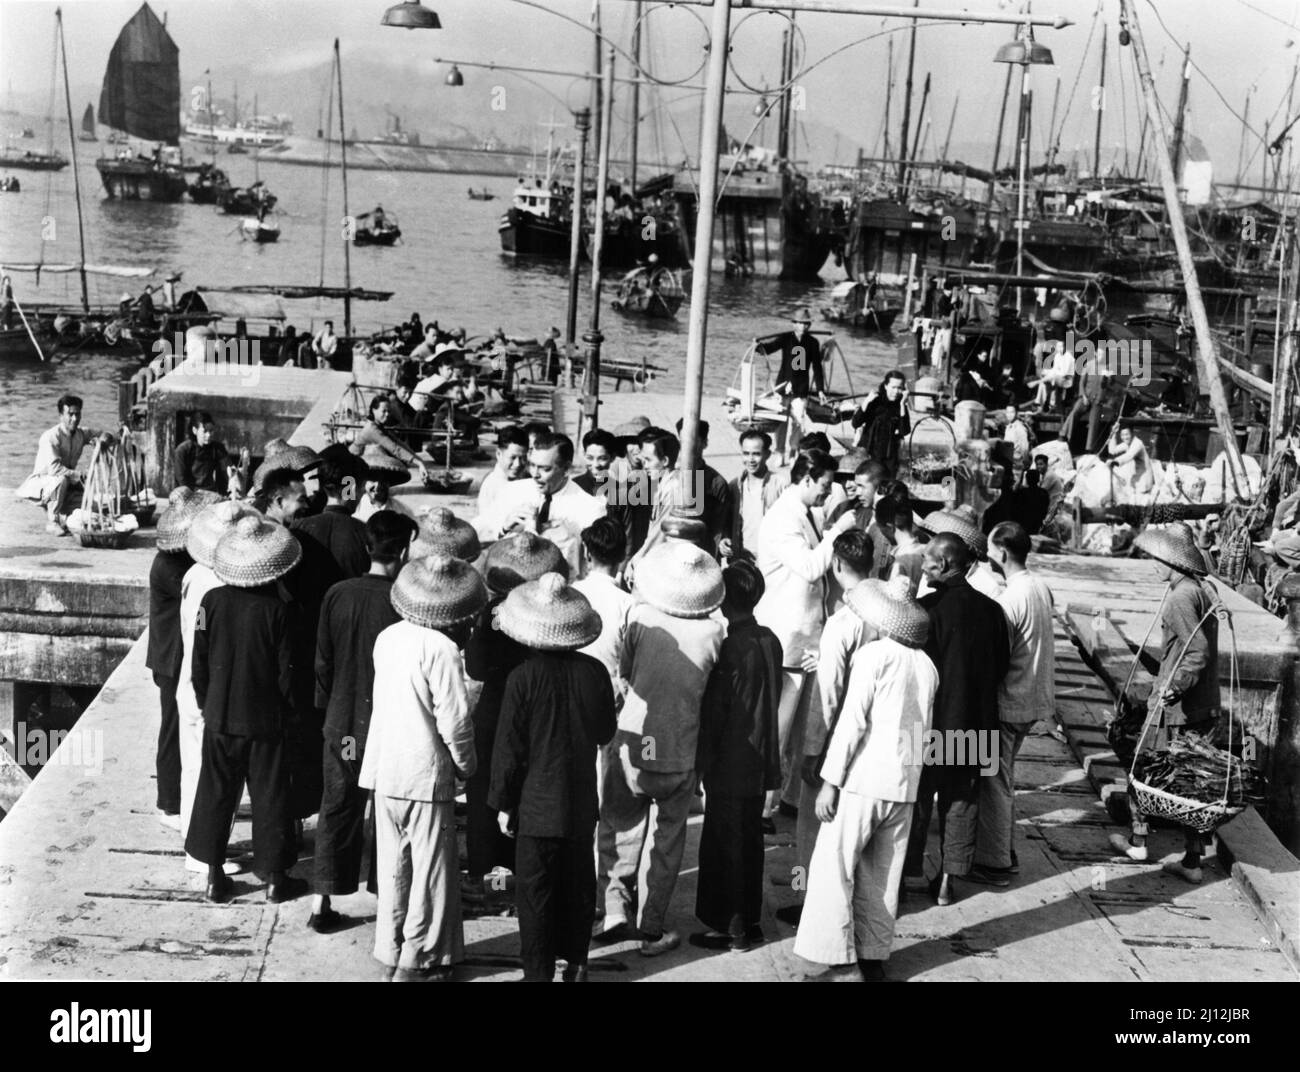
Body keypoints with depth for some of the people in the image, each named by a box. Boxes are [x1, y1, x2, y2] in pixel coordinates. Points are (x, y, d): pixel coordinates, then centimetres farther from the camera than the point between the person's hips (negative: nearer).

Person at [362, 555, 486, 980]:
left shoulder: (388, 637, 4)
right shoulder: (442, 650, -17)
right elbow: (454, 718, -17)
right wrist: (466, 763, -1)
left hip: (384, 769, 7)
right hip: (427, 773, -7)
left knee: (393, 865, 16)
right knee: (431, 869, 5)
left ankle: (390, 951, 26)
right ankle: (417, 961, 10)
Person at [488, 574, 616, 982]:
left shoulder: (523, 678, -17)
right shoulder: (595, 672, -7)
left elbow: (509, 748, -11)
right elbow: (605, 733, 6)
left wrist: (504, 802, -1)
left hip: (537, 806, -4)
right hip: (582, 804, 4)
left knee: (535, 892, 6)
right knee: (578, 884, 16)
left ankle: (539, 971, 11)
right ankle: (575, 962, 26)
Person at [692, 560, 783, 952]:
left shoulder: (731, 647, -19)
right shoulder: (770, 640, 3)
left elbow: (714, 711, -17)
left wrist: (703, 761, -10)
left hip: (729, 765, -7)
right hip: (761, 761, 7)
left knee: (724, 846, 2)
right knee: (749, 842, 16)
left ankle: (729, 928, 8)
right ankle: (750, 921, 25)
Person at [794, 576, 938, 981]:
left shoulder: (873, 654, -9)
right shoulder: (927, 664, 10)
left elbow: (852, 720, -13)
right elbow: (925, 730, 13)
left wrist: (830, 779, -11)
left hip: (863, 780, -6)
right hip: (905, 784, 6)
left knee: (834, 868, -1)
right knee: (883, 875, 13)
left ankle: (840, 959, -5)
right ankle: (874, 958, 16)